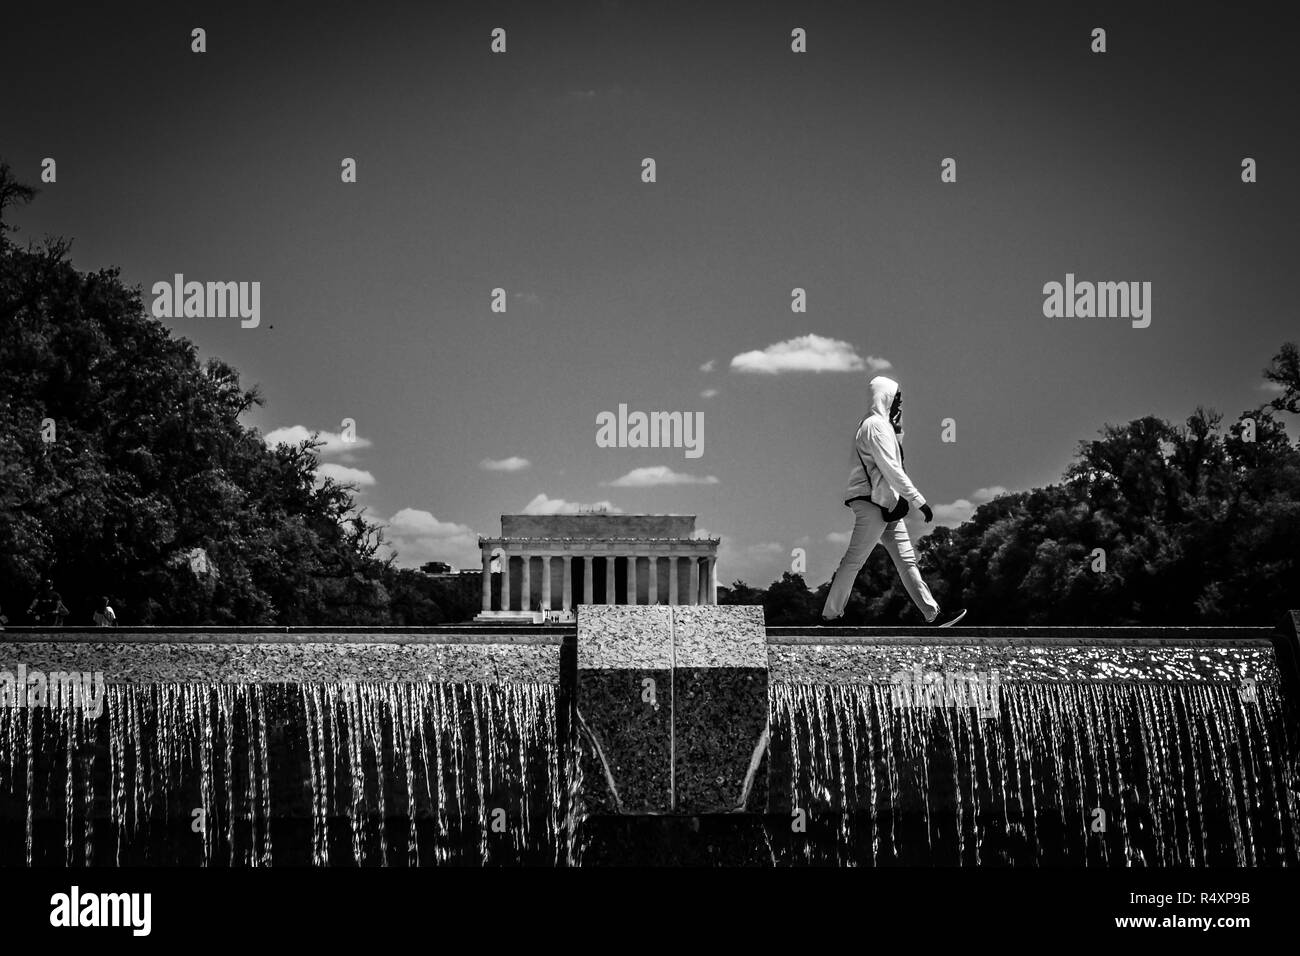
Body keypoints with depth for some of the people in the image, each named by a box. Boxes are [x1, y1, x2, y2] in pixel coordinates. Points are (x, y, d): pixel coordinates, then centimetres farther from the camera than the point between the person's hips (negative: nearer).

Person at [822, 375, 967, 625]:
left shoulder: (884, 425, 20)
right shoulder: (874, 425, -12)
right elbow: (891, 469, -19)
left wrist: (897, 426, 12)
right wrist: (919, 501, -19)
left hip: (887, 505, 10)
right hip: (871, 503, -10)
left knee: (907, 560, 5)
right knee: (854, 560, -5)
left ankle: (932, 614, 3)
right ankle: (830, 614, 1)